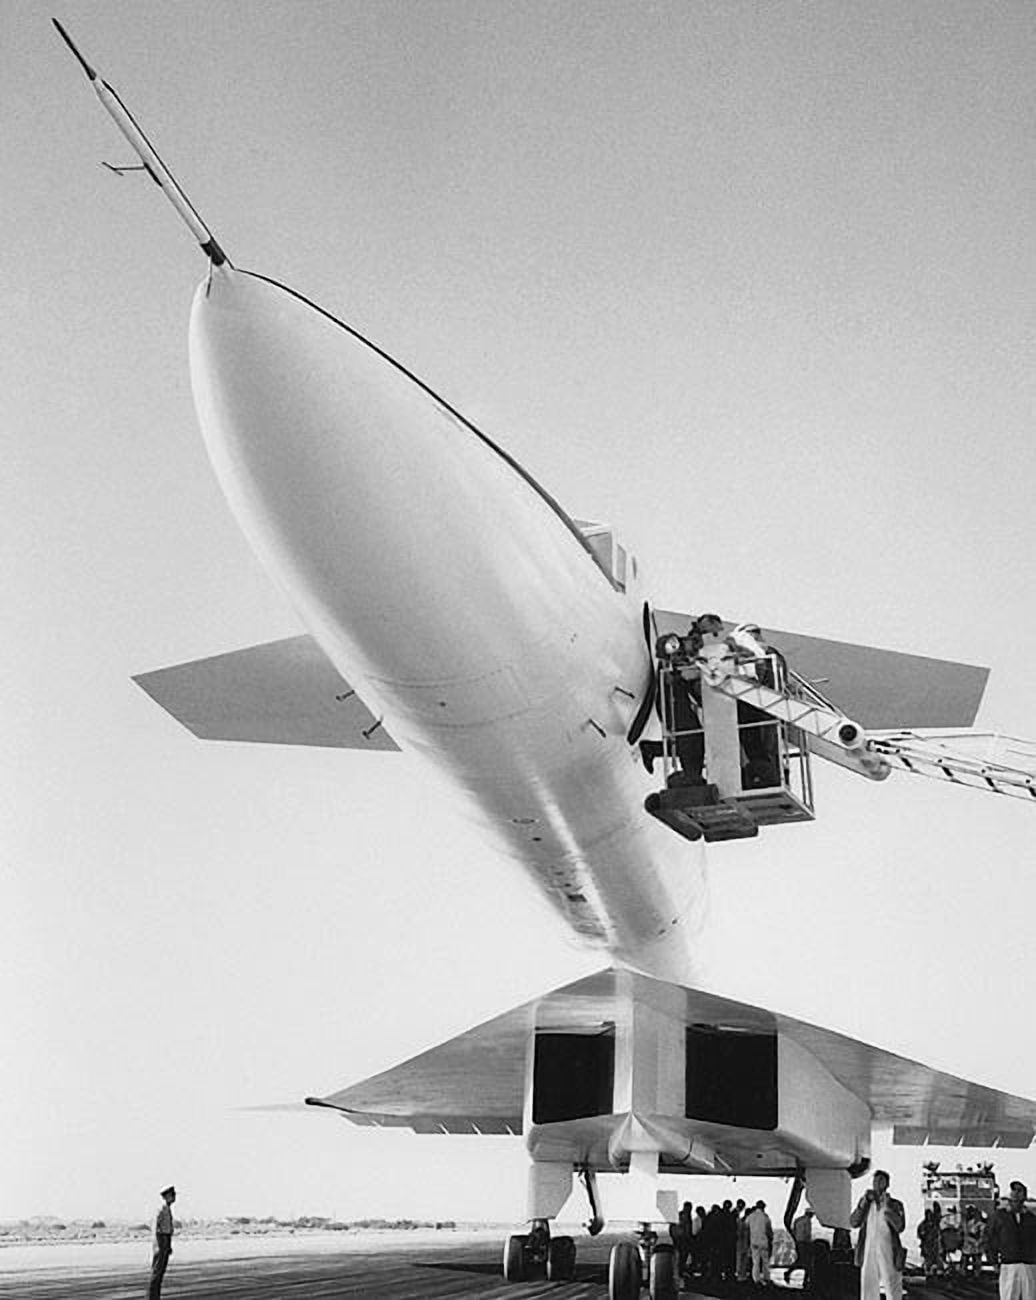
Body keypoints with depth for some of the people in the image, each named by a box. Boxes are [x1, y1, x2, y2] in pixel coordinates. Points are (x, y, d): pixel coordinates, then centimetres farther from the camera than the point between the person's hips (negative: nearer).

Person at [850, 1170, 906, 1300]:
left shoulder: (895, 1204, 4)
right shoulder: (865, 1203, 12)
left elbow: (900, 1226, -9)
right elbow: (853, 1223, 3)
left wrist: (886, 1206, -16)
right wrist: (863, 1203, -7)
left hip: (888, 1254, -2)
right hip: (868, 1254, 2)